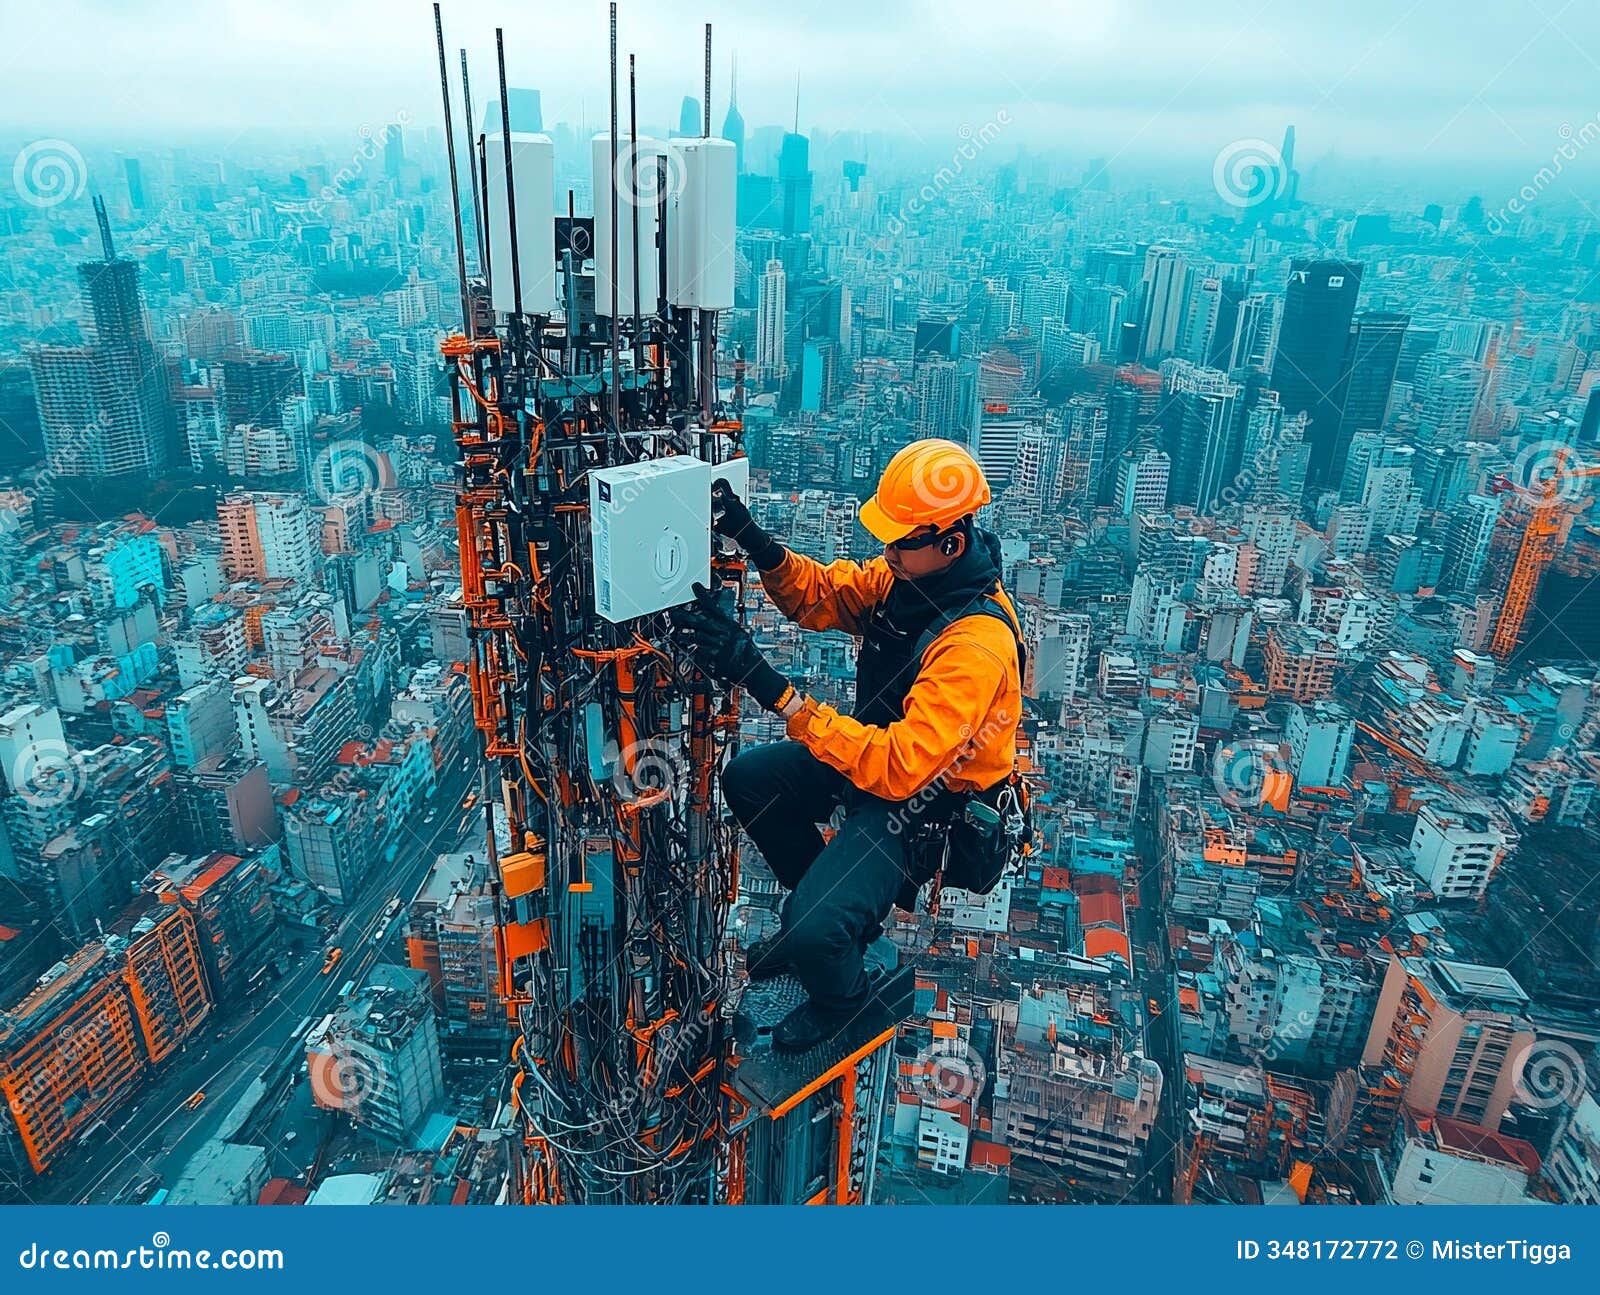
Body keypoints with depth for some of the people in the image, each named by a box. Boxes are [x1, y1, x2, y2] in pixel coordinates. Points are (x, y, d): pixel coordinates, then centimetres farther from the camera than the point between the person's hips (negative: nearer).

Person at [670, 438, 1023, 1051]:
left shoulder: (976, 646, -36)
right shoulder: (909, 571, -11)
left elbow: (896, 770, -40)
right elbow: (821, 594, -2)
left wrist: (770, 688, -45)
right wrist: (752, 538, -23)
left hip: (925, 798, -8)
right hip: (883, 742, 9)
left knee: (814, 935, -21)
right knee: (748, 777, 11)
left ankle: (841, 997, 19)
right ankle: (823, 908, 31)